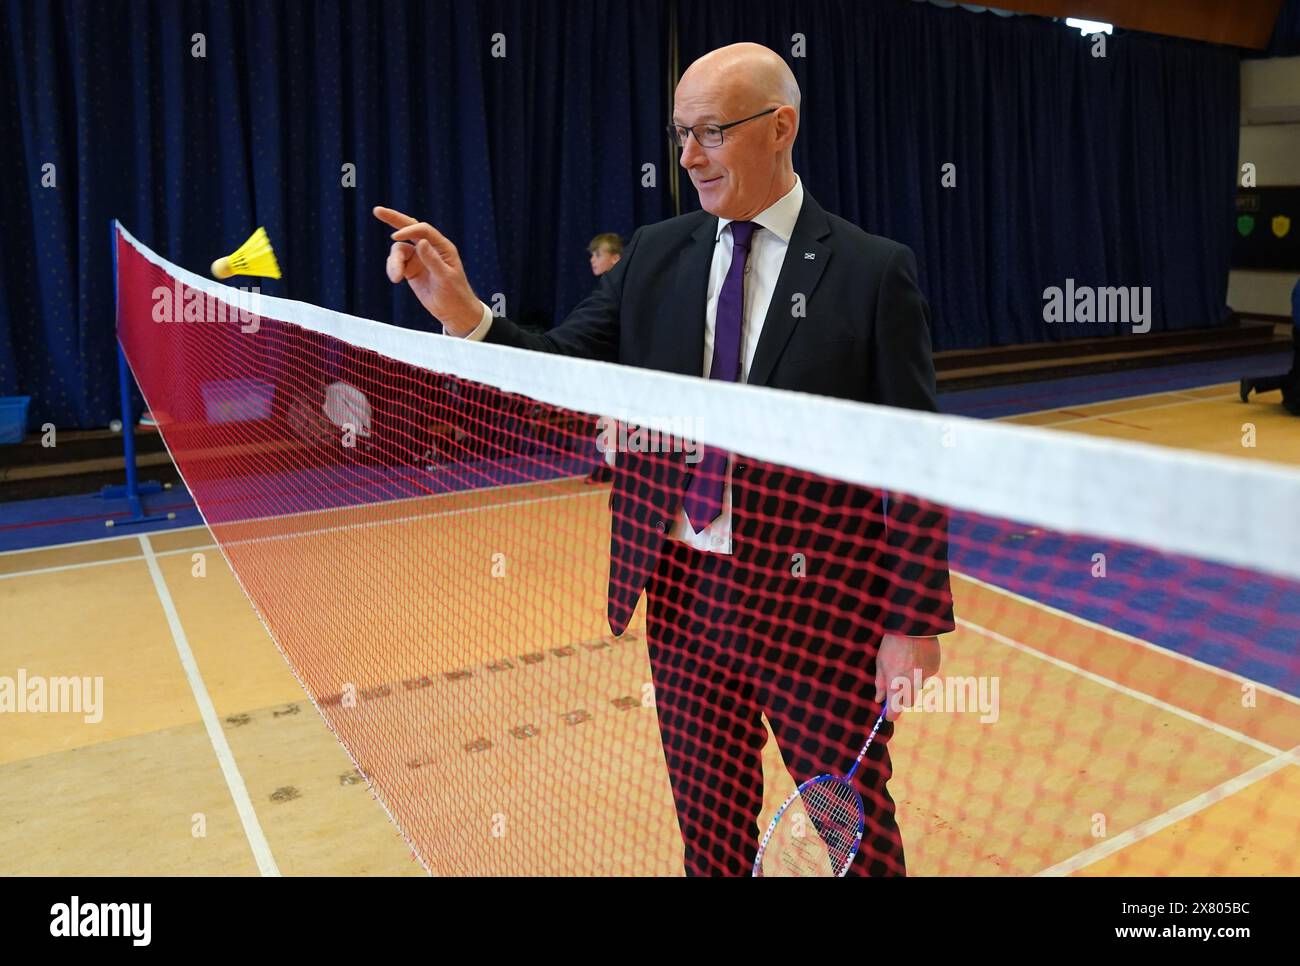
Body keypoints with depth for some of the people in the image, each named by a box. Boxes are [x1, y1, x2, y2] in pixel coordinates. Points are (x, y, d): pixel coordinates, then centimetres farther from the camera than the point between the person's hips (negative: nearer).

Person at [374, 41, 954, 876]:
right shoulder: (654, 256, 4)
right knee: (710, 825, 20)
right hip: (682, 596, 4)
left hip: (817, 605, -3)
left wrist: (914, 619, -10)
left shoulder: (872, 270, -7)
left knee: (857, 828, 13)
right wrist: (467, 316, -17)